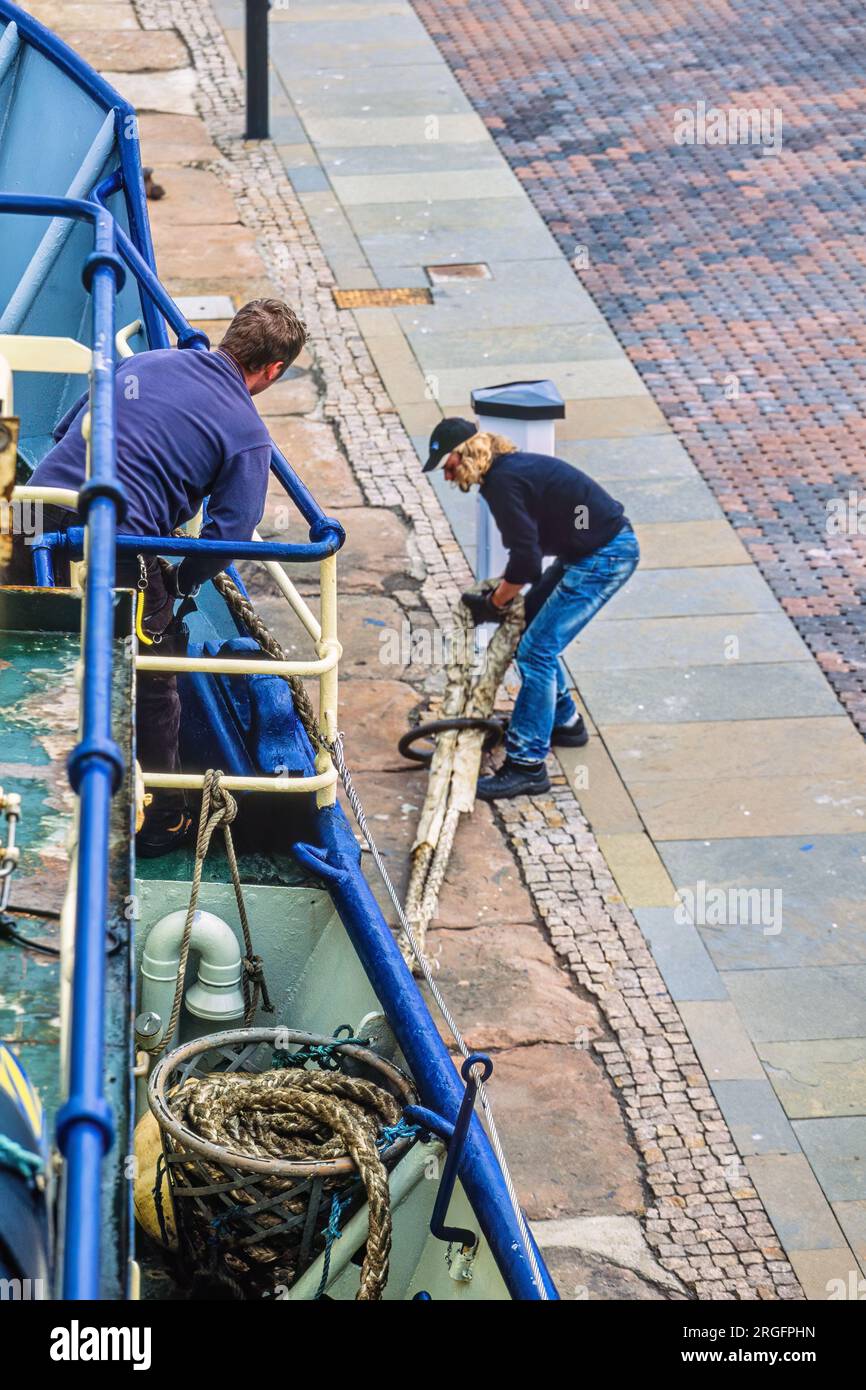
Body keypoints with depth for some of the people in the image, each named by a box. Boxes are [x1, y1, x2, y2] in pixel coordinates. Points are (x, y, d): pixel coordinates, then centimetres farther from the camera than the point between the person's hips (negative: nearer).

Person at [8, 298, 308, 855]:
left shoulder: (146, 361, 15)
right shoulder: (248, 433, -1)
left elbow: (69, 429, 23)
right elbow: (231, 532, -5)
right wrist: (180, 585, 10)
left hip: (37, 515, 6)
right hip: (116, 548, -6)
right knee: (151, 689, 14)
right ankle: (160, 821, 26)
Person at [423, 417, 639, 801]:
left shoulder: (504, 482, -20)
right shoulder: (509, 467, 11)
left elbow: (526, 558, -22)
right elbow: (529, 546, 20)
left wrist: (494, 602, -8)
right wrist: (502, 589, 14)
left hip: (606, 557, -10)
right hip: (588, 550, 10)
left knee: (536, 650, -12)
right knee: (527, 624, 21)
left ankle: (527, 764, -10)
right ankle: (563, 722, 34)